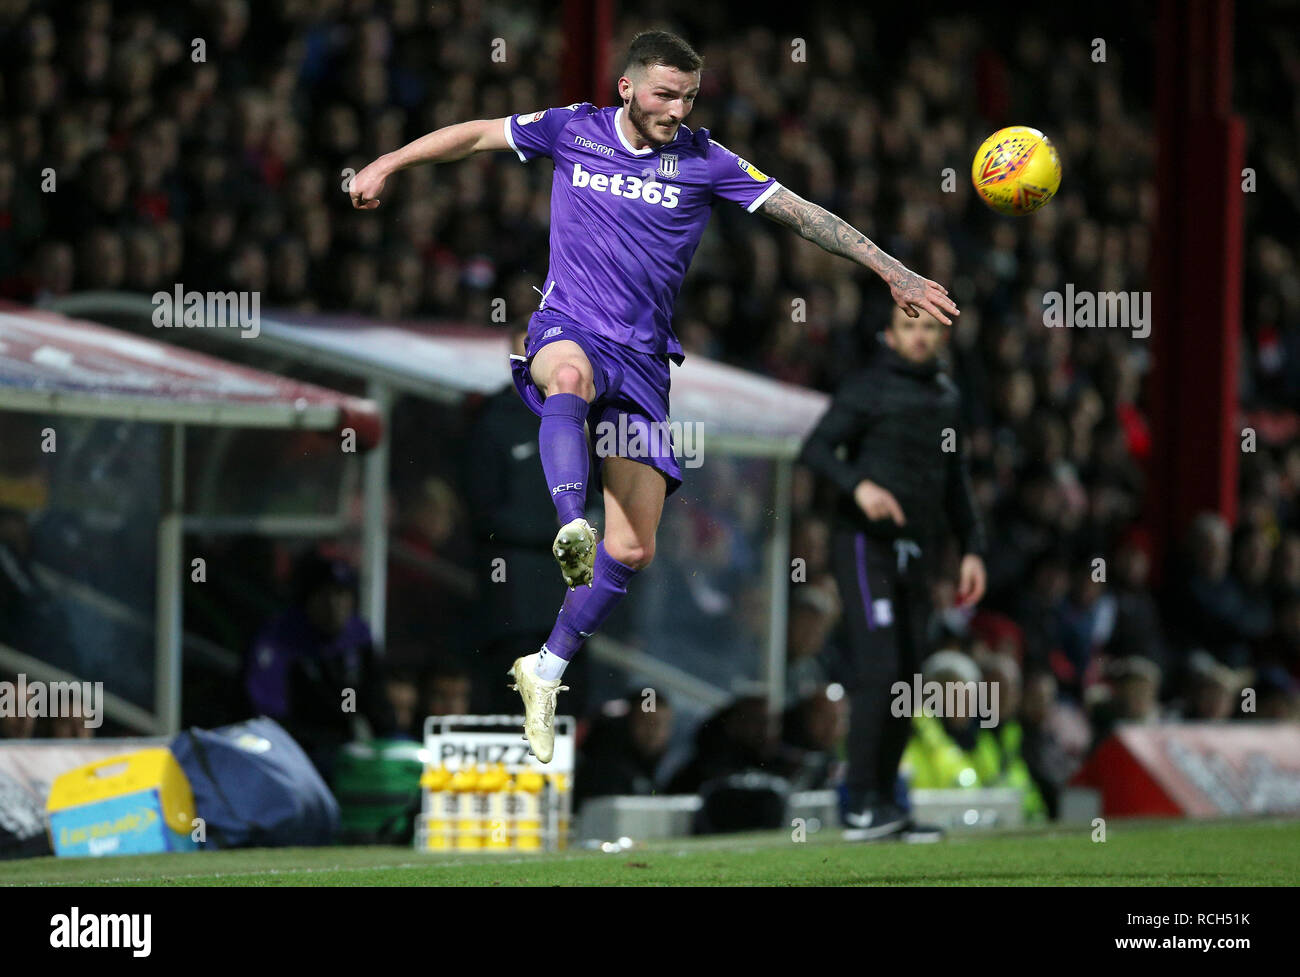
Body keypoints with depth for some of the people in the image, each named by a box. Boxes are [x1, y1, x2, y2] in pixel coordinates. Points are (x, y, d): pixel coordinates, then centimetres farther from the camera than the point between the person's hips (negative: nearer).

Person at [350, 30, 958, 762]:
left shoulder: (704, 161, 0)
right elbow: (476, 135, 15)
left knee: (634, 549, -6)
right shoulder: (573, 130, 2)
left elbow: (802, 213, 0)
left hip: (642, 358, 1)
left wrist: (894, 272, -3)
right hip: (568, 329, -1)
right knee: (571, 374, -42)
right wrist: (386, 166, 14)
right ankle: (571, 526, -63)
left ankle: (548, 671, 12)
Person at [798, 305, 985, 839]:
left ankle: (884, 801, 11)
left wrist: (972, 549, 17)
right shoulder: (868, 387, -4)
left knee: (906, 677, 4)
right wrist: (859, 485, -29)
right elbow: (815, 448, -12)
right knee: (878, 669, -16)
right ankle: (860, 801, -14)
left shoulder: (947, 397, 17)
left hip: (916, 553, 7)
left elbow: (954, 480, 24)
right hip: (865, 544, -7)